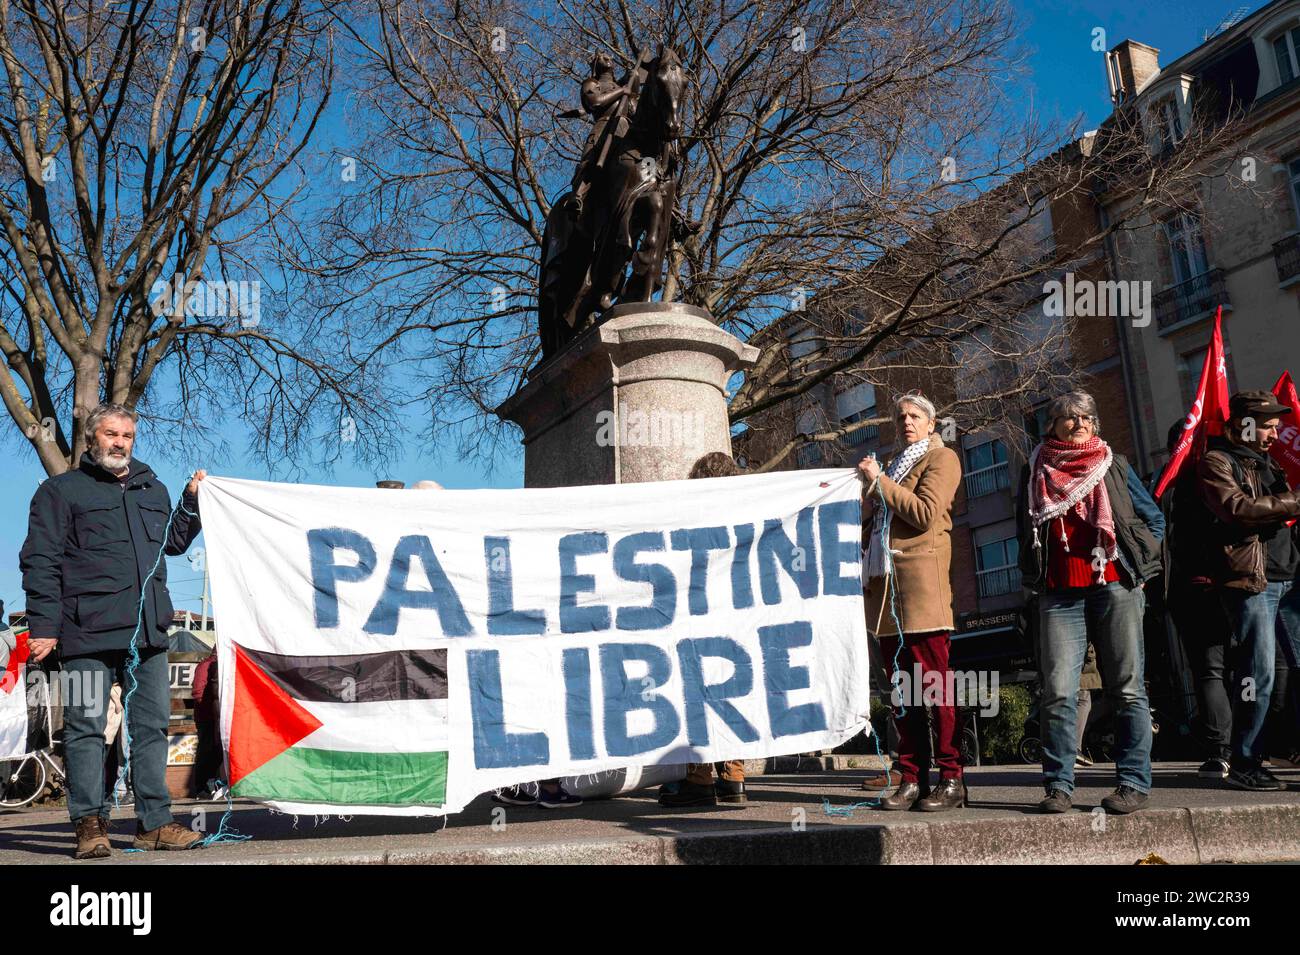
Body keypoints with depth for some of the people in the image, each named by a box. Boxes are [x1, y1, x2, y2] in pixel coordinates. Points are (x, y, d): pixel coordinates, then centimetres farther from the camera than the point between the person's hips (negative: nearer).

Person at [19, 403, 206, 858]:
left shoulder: (152, 488, 20)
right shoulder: (61, 490, 4)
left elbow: (174, 542, 29)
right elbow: (40, 562, -2)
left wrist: (192, 500, 16)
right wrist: (43, 626, -9)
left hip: (148, 633, 5)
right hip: (88, 633, -5)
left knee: (152, 726, 6)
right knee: (86, 728, -2)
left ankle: (154, 823, 13)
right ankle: (90, 824, 7)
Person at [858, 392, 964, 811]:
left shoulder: (941, 458, 5)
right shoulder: (893, 466, 27)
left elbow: (925, 512, -12)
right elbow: (870, 523, 28)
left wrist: (879, 481, -7)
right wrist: (865, 492, 11)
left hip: (921, 579, -7)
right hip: (884, 582, 7)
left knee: (934, 681, -8)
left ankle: (952, 779, -4)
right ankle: (911, 779, 9)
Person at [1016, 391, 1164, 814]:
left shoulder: (1114, 465, 12)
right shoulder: (1036, 471, 14)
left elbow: (1154, 517, 17)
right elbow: (1025, 529, 23)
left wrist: (1139, 560, 6)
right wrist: (1034, 575, 13)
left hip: (1114, 586, 0)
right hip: (1059, 593, 1)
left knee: (1127, 687, -1)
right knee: (1058, 692, -6)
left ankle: (1134, 783, 5)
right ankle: (1059, 786, 0)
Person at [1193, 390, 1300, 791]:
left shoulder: (1266, 463, 23)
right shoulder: (1215, 462, -2)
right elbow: (1237, 509, -18)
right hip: (1249, 579, -8)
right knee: (1259, 672, -8)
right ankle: (1243, 765, 0)